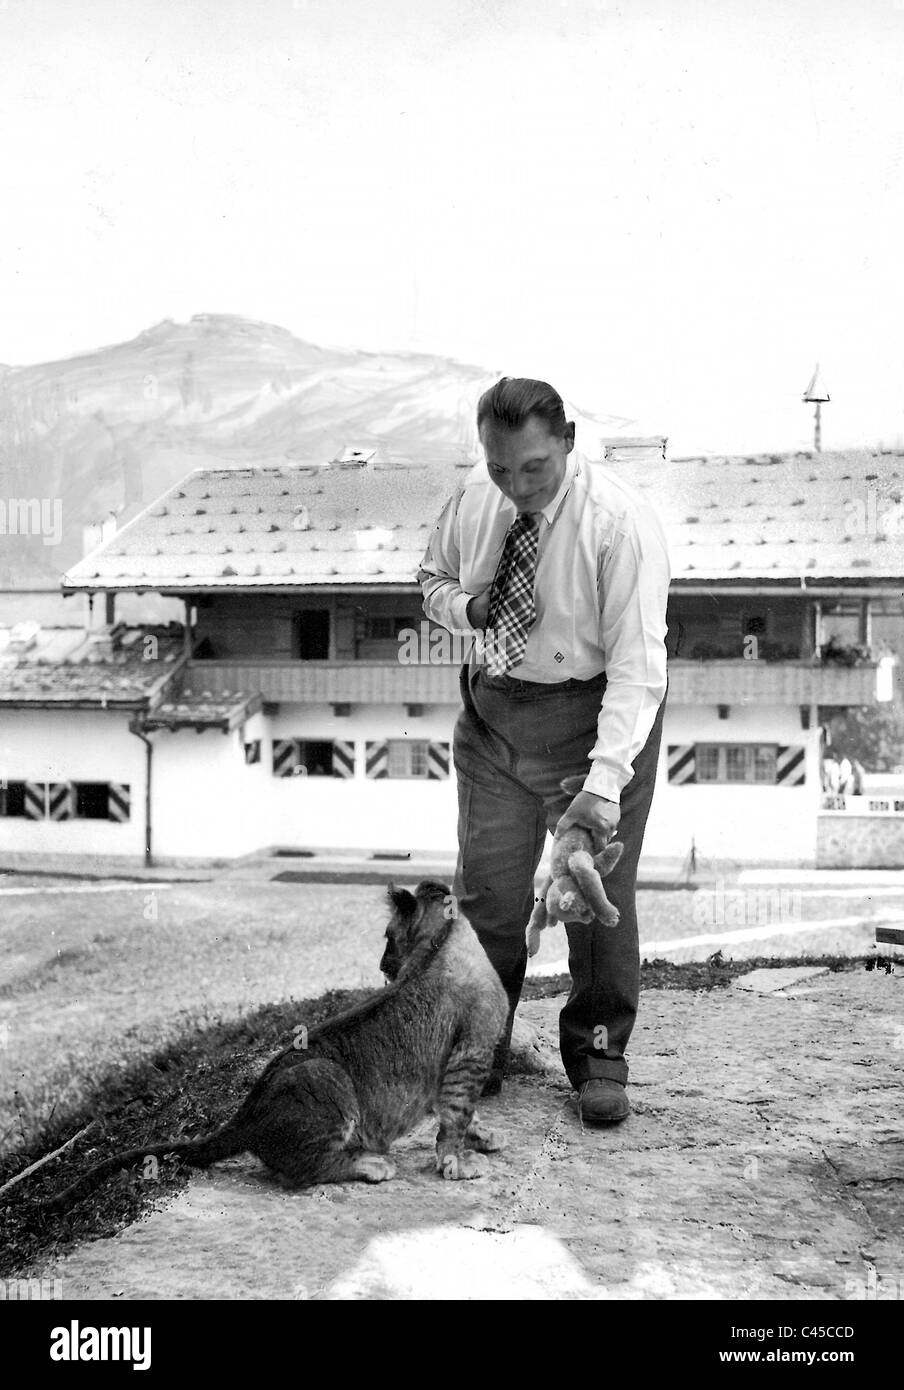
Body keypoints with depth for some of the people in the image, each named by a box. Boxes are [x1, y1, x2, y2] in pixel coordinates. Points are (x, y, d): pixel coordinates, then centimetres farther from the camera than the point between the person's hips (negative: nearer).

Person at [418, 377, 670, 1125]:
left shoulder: (622, 522, -23)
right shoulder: (472, 501, -7)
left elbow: (636, 664, -26)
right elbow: (434, 579, 13)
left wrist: (605, 783, -35)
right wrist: (467, 606, -13)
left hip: (597, 710, -4)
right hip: (494, 706, 4)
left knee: (600, 891, 1)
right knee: (486, 886, 5)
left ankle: (599, 1054, 20)